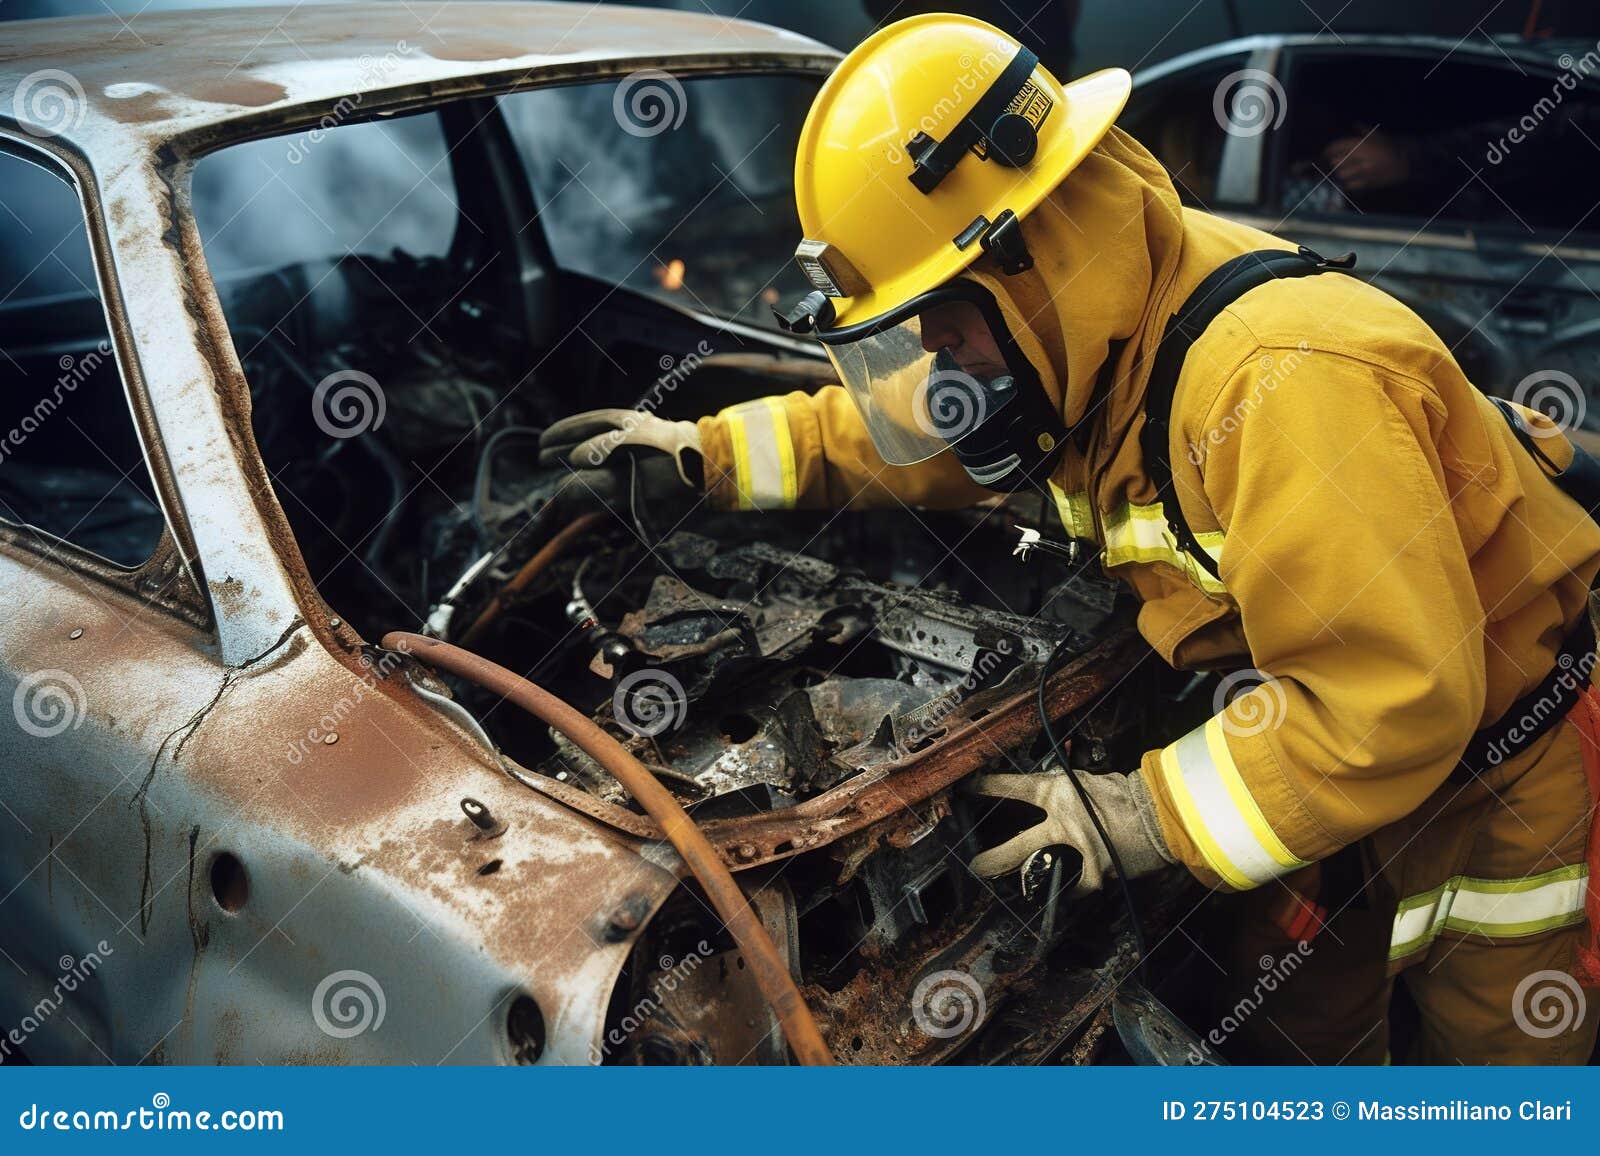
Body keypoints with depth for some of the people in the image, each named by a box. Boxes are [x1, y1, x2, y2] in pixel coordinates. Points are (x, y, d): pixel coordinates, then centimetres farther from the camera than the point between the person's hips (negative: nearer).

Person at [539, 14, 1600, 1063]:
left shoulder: (1287, 380, -37)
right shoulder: (1094, 343, -8)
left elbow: (1393, 702, -37)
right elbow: (903, 430, 9)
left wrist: (1150, 818, -31)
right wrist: (707, 456, 4)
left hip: (1503, 785, -7)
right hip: (1339, 767, 7)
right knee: (1285, 1040, 16)